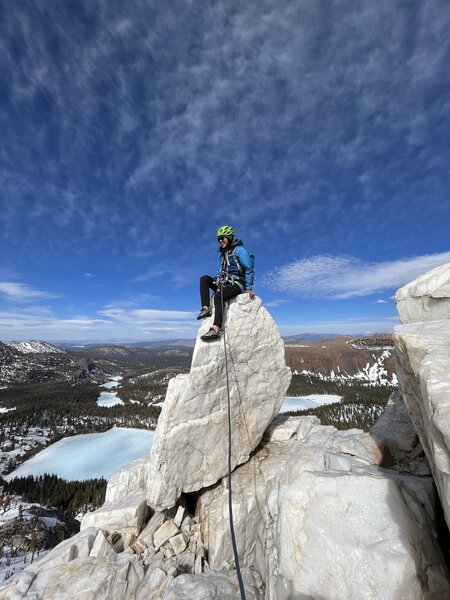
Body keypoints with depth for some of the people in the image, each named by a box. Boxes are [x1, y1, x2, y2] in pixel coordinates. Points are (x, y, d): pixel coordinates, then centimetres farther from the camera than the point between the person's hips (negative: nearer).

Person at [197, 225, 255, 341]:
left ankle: (216, 329, -42)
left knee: (218, 296, -33)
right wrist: (218, 284, 1)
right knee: (204, 278, -9)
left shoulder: (239, 250, -5)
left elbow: (249, 269, -9)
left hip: (237, 283, -7)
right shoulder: (221, 253, 17)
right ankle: (206, 308, -22)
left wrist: (249, 288, -15)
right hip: (224, 282, 8)